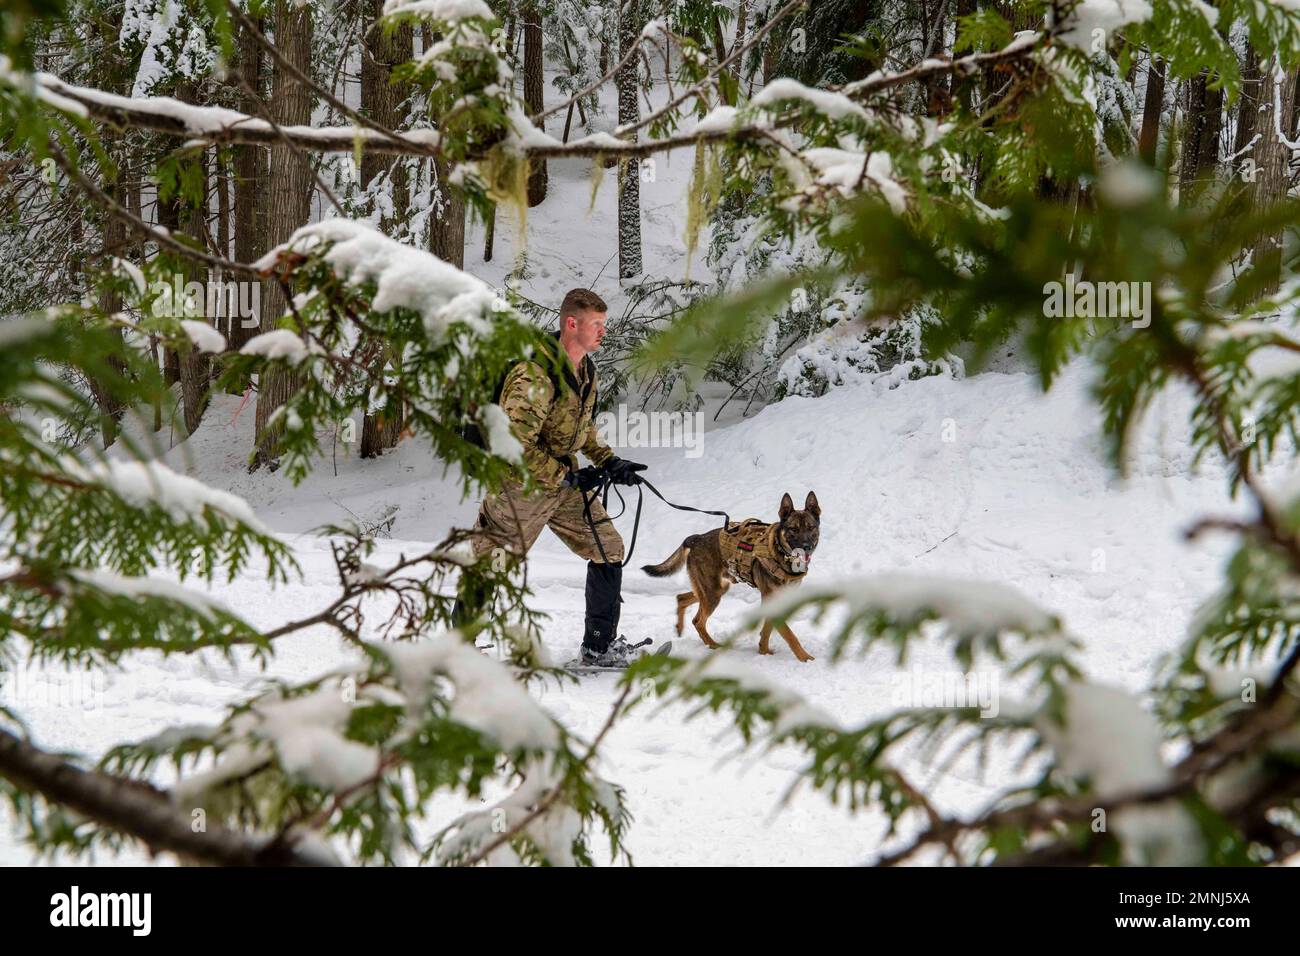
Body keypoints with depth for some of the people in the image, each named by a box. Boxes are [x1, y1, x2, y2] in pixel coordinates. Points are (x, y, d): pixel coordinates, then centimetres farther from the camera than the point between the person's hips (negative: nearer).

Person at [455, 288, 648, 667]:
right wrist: (568, 477, -24)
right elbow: (515, 444, -29)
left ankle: (600, 646, 16)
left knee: (608, 547, 7)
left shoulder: (585, 369, 3)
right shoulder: (536, 375, -27)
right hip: (522, 484, -9)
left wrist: (608, 461, 7)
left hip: (564, 479, 9)